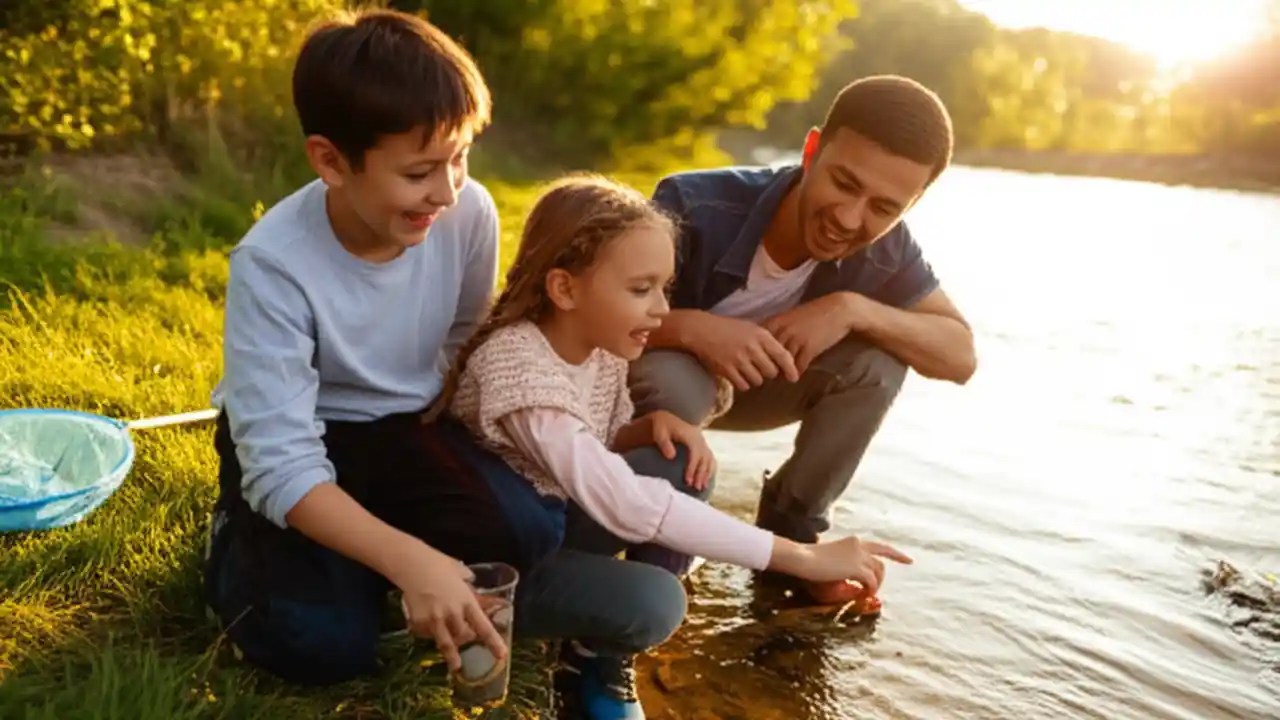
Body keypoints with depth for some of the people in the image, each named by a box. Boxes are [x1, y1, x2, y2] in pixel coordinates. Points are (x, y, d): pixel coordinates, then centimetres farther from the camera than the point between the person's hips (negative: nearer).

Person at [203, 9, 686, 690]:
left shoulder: (469, 213, -19)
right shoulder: (273, 266, -30)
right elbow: (283, 467, -31)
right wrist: (409, 560, -43)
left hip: (403, 430, 4)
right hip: (296, 442, -3)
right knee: (325, 645, -19)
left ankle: (357, 565, 10)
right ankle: (238, 540, 11)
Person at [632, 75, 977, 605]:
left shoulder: (883, 249, -22)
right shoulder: (696, 206, -35)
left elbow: (960, 356, -18)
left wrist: (854, 310, -34)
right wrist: (689, 326, -50)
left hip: (753, 384, 4)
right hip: (664, 374, -3)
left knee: (879, 360, -20)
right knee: (675, 382, -38)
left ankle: (791, 527, 0)